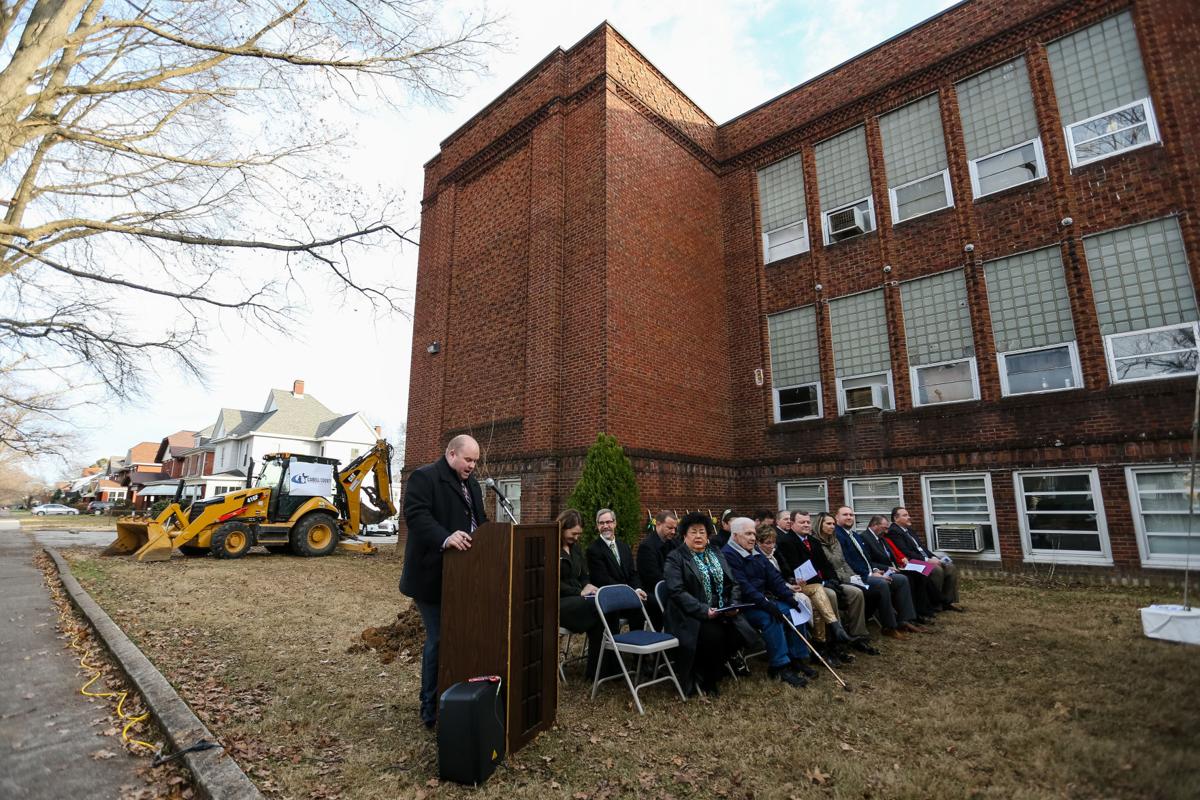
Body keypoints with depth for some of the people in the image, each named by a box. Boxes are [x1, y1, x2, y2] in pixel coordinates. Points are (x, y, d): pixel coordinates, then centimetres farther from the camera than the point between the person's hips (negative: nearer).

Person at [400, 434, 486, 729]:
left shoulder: (472, 483, 16)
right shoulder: (423, 477, -10)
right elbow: (416, 515, -22)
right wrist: (445, 538, -36)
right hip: (434, 575, -7)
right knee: (438, 640, 1)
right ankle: (431, 710, 17)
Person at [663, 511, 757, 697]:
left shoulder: (716, 553, 17)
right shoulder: (675, 558, -2)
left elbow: (733, 583, 15)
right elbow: (677, 591, -14)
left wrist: (733, 605, -5)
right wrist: (704, 610, -22)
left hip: (721, 613, 5)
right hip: (691, 617, -5)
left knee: (739, 632, -20)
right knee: (714, 635, -30)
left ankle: (715, 671, 5)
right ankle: (705, 681, -3)